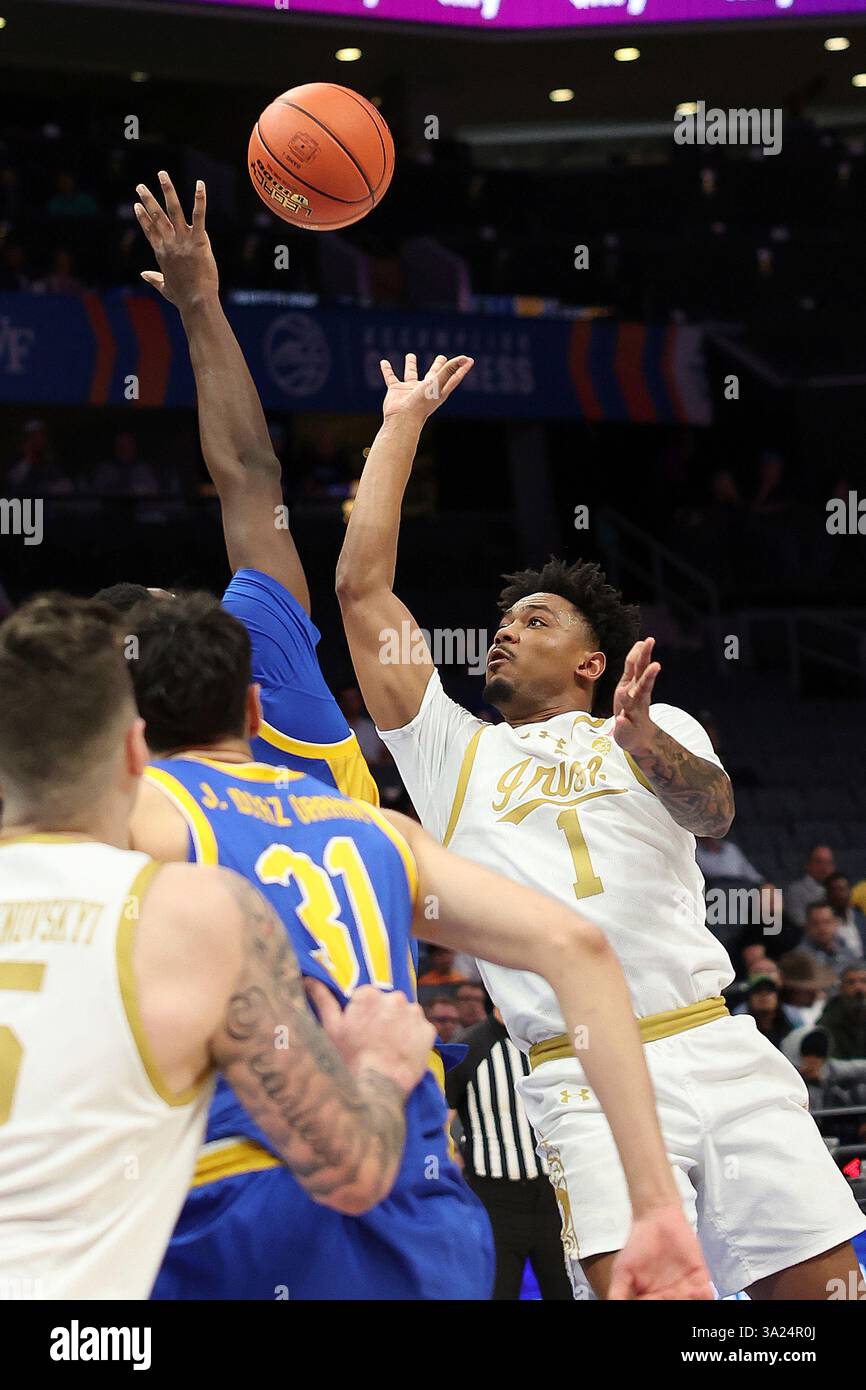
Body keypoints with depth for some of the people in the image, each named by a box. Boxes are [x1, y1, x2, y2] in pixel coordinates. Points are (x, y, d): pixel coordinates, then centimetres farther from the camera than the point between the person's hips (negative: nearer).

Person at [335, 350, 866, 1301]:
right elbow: (362, 586, 13)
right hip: (587, 1081, -1)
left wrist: (642, 740, -28)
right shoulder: (452, 752, 19)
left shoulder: (662, 730, 17)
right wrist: (403, 422, 16)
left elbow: (712, 814, -6)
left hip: (719, 1049, 1)